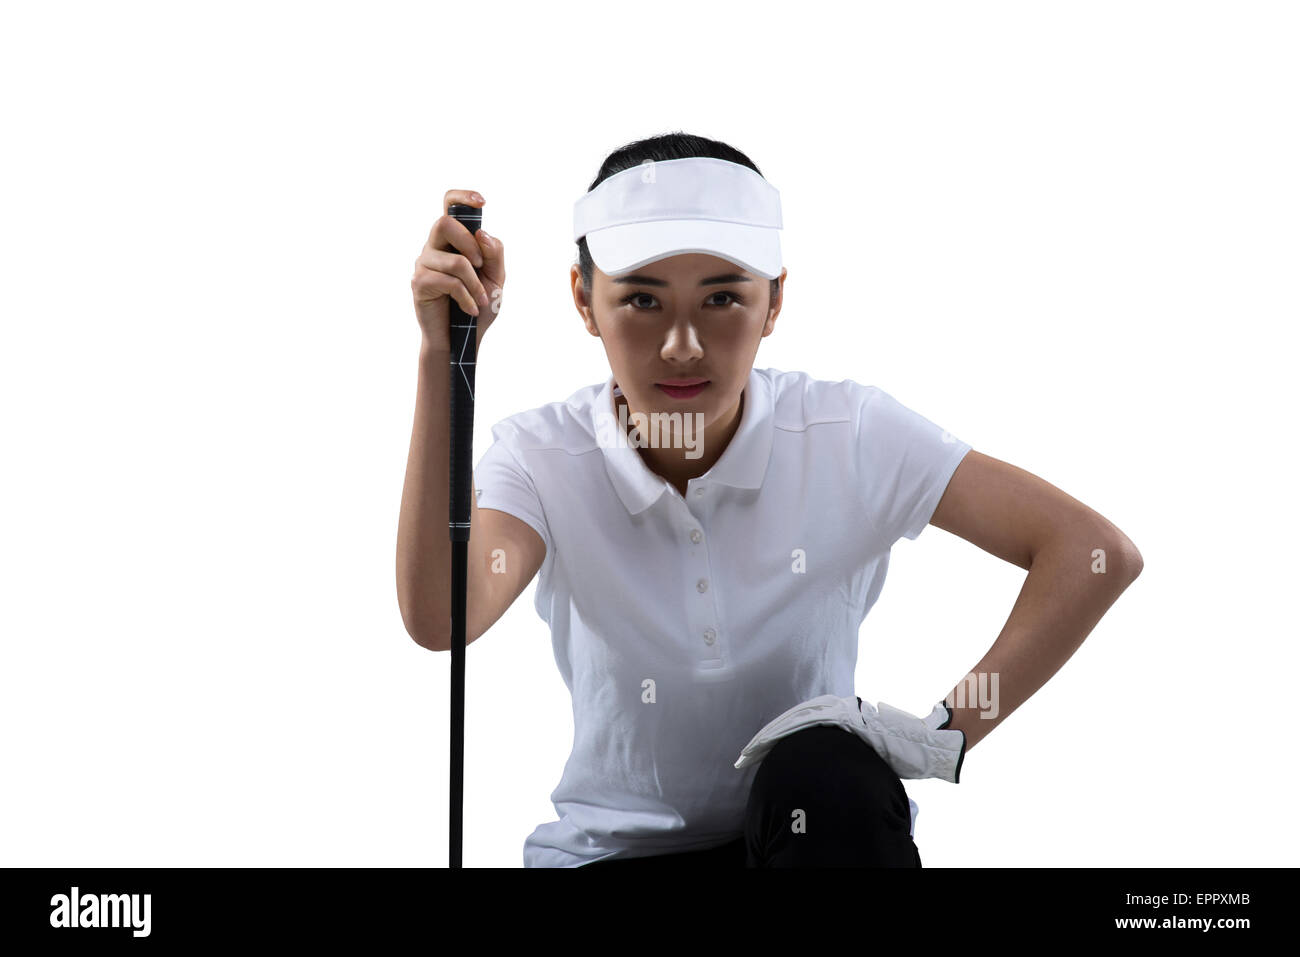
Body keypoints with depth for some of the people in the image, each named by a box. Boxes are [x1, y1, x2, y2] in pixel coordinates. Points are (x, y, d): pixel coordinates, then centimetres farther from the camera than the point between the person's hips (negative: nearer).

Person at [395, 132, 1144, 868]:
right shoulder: (544, 456, -11)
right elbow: (440, 617, -32)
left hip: (819, 832, 1)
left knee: (822, 776, -33)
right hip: (618, 847, 0)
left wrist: (947, 733, -25)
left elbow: (1097, 555, -18)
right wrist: (444, 355, -34)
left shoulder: (848, 438, -13)